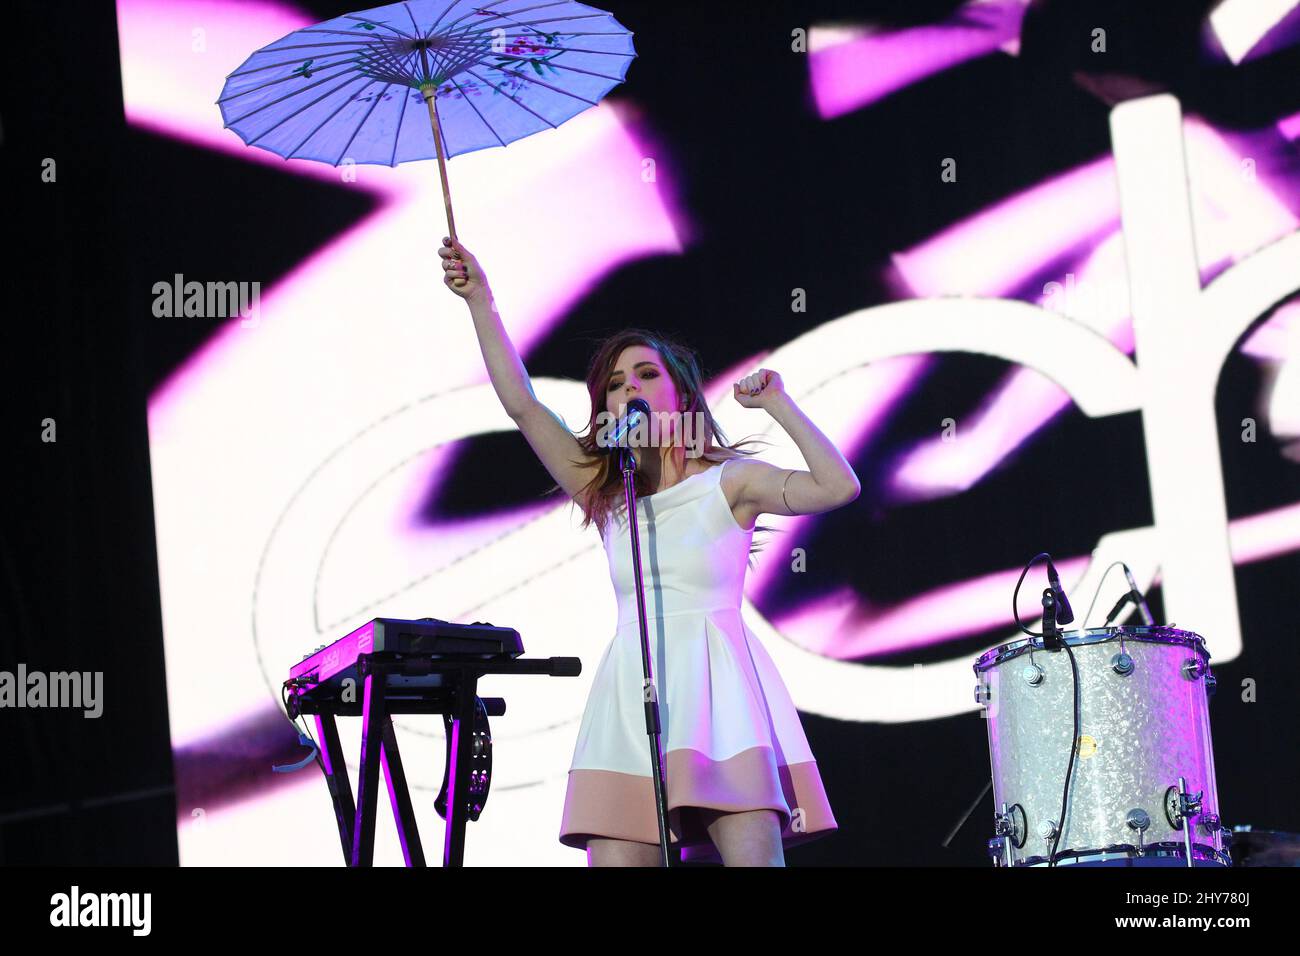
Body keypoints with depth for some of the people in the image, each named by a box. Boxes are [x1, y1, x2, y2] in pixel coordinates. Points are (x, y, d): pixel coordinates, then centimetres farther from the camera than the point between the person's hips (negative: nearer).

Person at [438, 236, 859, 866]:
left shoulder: (728, 482, 5)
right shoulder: (604, 493, 15)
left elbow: (838, 487, -8)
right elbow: (521, 404, 9)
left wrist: (779, 405, -4)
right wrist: (479, 299, 5)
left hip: (720, 692, -3)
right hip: (630, 695, 3)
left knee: (754, 858, -16)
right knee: (616, 858, -10)